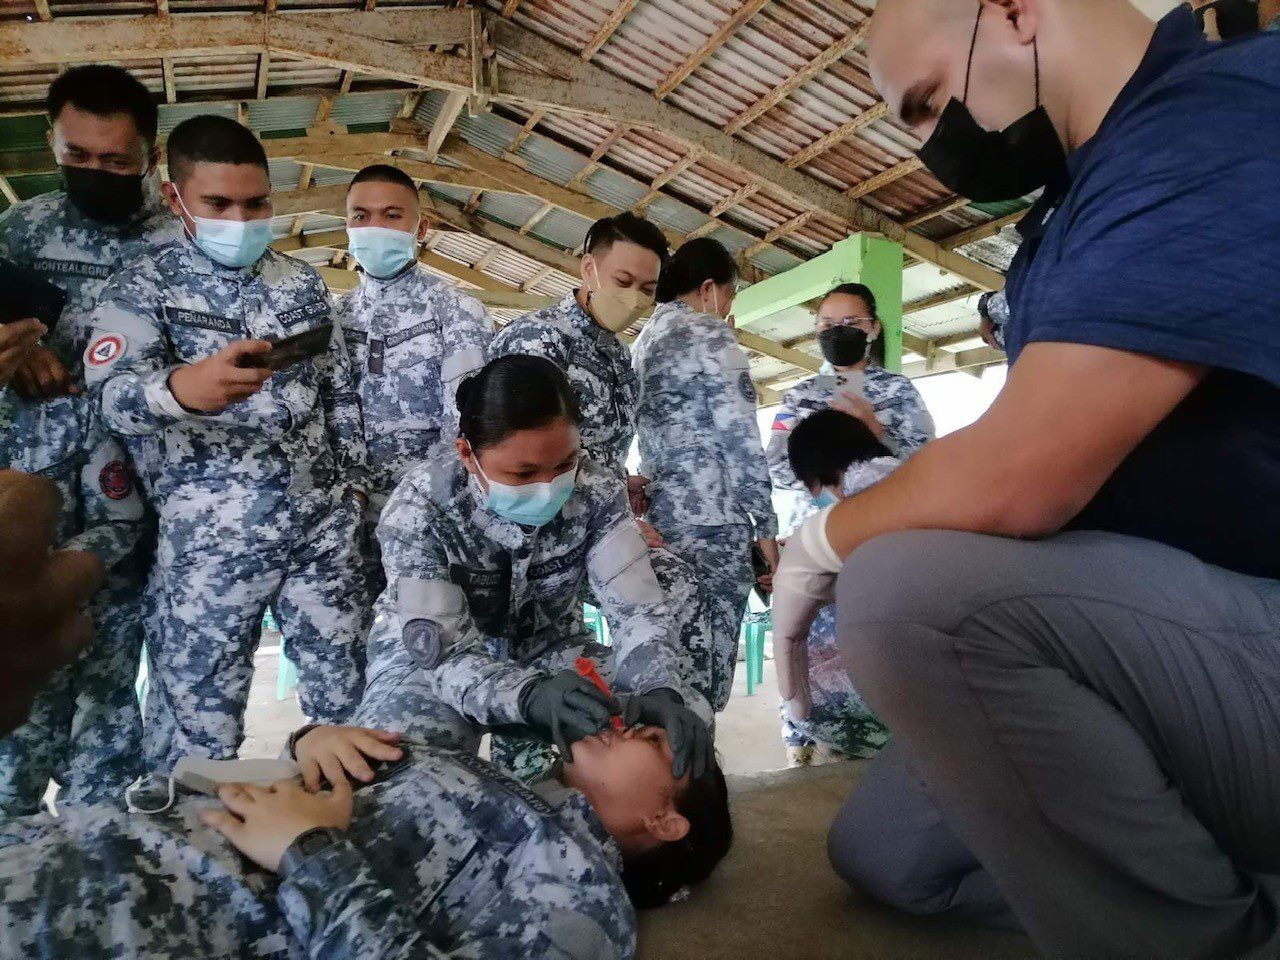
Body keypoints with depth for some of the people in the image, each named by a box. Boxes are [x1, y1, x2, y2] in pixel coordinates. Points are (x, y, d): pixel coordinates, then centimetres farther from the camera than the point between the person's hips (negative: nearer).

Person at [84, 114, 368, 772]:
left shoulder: (301, 282, 9)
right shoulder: (144, 285, -2)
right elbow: (114, 396, -19)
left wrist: (354, 479, 13)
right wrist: (177, 390, -41)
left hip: (325, 521, 4)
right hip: (212, 535, -3)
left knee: (343, 691, 13)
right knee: (199, 722, 3)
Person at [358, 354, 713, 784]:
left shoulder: (598, 493, -20)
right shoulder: (419, 508, -27)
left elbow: (639, 609, -20)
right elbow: (444, 651, -31)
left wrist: (662, 690, -43)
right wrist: (530, 695, -52)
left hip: (547, 647, 4)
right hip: (427, 655, -3)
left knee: (687, 716, -16)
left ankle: (522, 751, 4)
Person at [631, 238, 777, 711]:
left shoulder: (645, 339, 19)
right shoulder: (710, 334, -6)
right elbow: (740, 439, -12)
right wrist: (765, 526, -8)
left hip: (659, 514, 9)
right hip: (711, 518, -8)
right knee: (708, 663, -3)